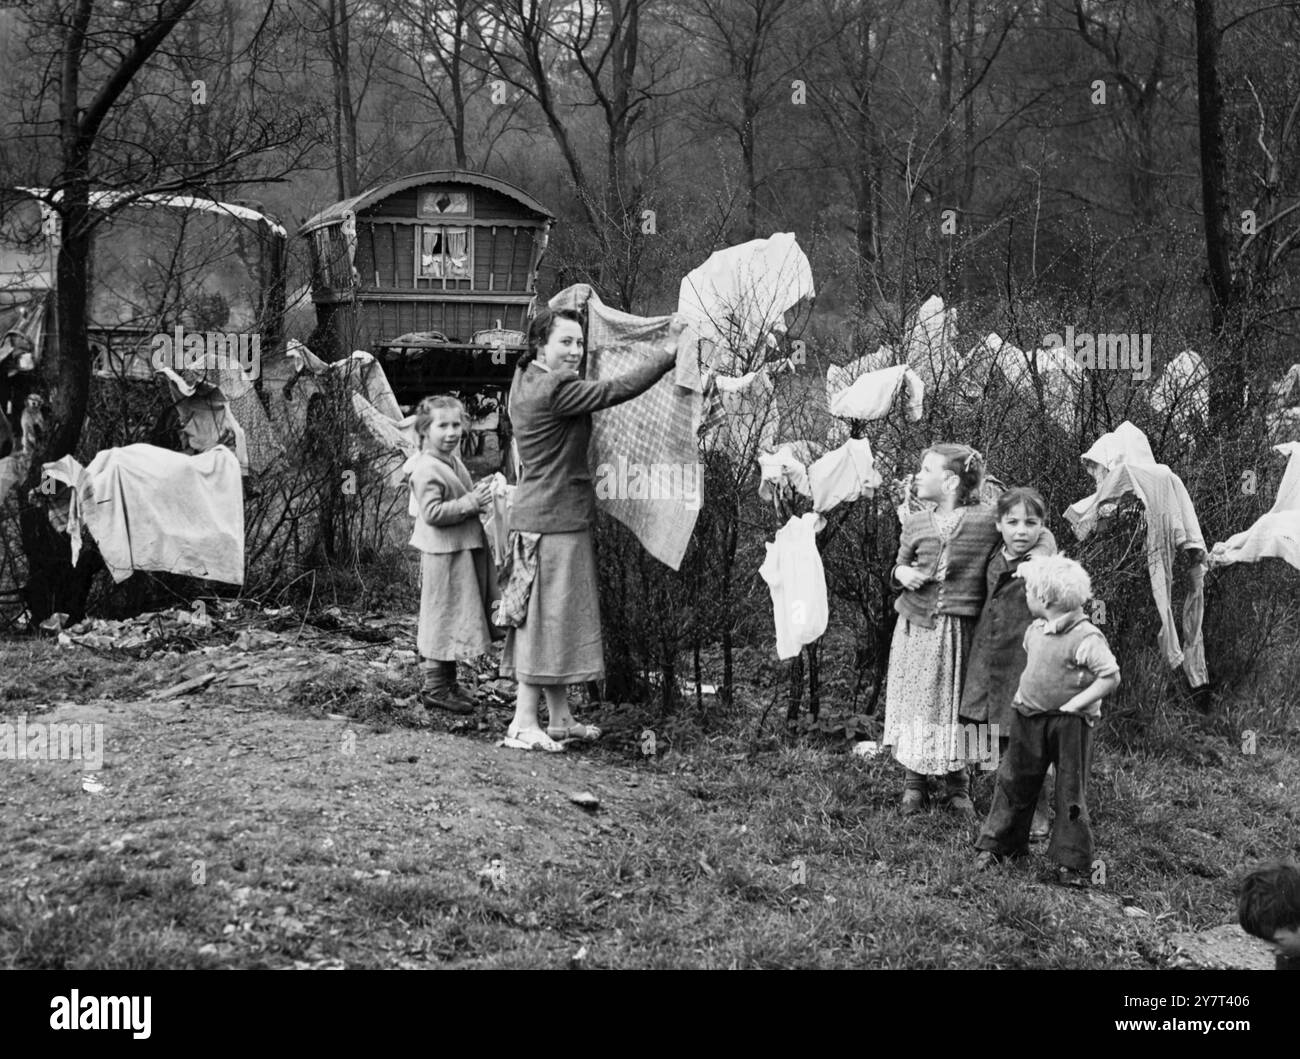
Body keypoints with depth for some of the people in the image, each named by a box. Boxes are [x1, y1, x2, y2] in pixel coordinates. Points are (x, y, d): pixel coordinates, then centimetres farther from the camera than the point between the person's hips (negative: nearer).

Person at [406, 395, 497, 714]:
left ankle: (447, 682, 24)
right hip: (444, 553, -10)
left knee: (455, 619, 15)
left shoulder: (452, 461, 12)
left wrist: (479, 496, 9)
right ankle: (435, 688, 5)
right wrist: (471, 502, -25)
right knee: (443, 617, -3)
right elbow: (432, 513, -25)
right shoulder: (427, 469, -19)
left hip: (464, 548, 10)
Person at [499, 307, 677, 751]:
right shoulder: (554, 389, -19)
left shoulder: (527, 380, 10)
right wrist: (672, 355, -13)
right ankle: (524, 723, -1)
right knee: (546, 615, -5)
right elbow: (618, 390, -20)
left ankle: (560, 718, 22)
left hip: (552, 518, 10)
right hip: (552, 521, -10)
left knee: (556, 618, 14)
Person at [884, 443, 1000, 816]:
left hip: (961, 628, -3)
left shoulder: (988, 521, -7)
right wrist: (902, 573, -6)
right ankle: (913, 784, 18)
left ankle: (959, 786, 19)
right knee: (915, 702, 7)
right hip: (917, 624, 3)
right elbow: (899, 566, 15)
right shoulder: (915, 523, 4)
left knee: (957, 703, 5)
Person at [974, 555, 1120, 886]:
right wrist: (1024, 696, 11)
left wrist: (1074, 704, -20)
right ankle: (994, 845, 22)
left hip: (1069, 723, -6)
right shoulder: (1035, 631, 5)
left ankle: (1071, 862, 8)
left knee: (1070, 793, 1)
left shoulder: (1086, 638, -18)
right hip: (1028, 716, 6)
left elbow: (1110, 677, -21)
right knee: (1014, 784, 11)